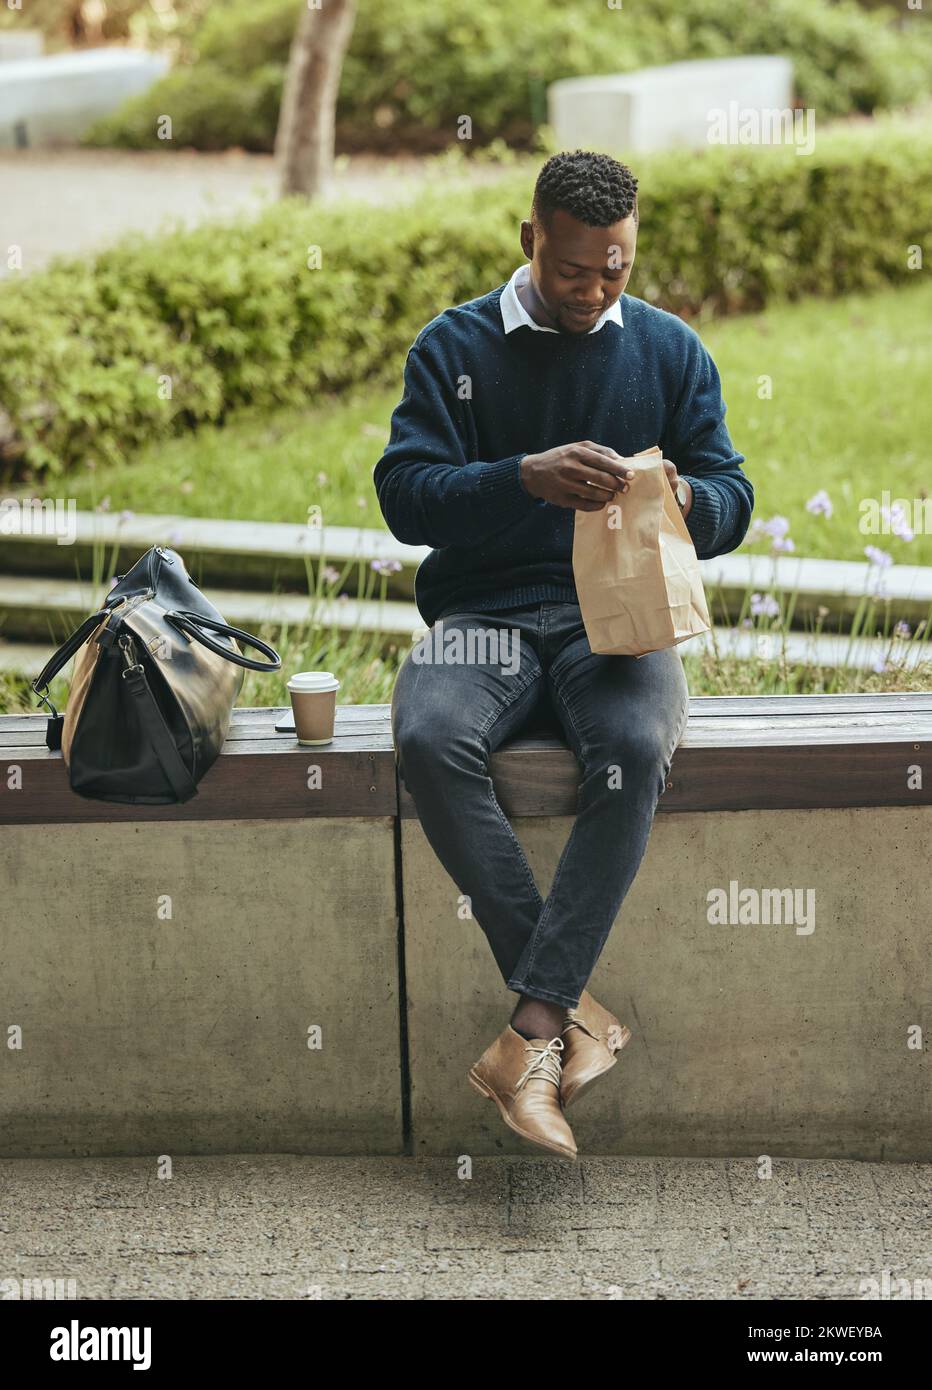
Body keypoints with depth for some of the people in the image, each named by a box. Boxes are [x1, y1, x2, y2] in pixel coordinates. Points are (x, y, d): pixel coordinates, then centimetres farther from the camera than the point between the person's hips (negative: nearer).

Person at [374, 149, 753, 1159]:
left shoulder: (669, 349, 12)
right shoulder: (453, 347, 7)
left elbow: (732, 501, 9)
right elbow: (406, 493, -5)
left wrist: (685, 500, -16)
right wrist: (528, 479, -23)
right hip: (483, 611, 0)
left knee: (635, 750, -35)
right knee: (427, 740, -35)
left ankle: (529, 1038, -34)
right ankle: (571, 1010, -28)